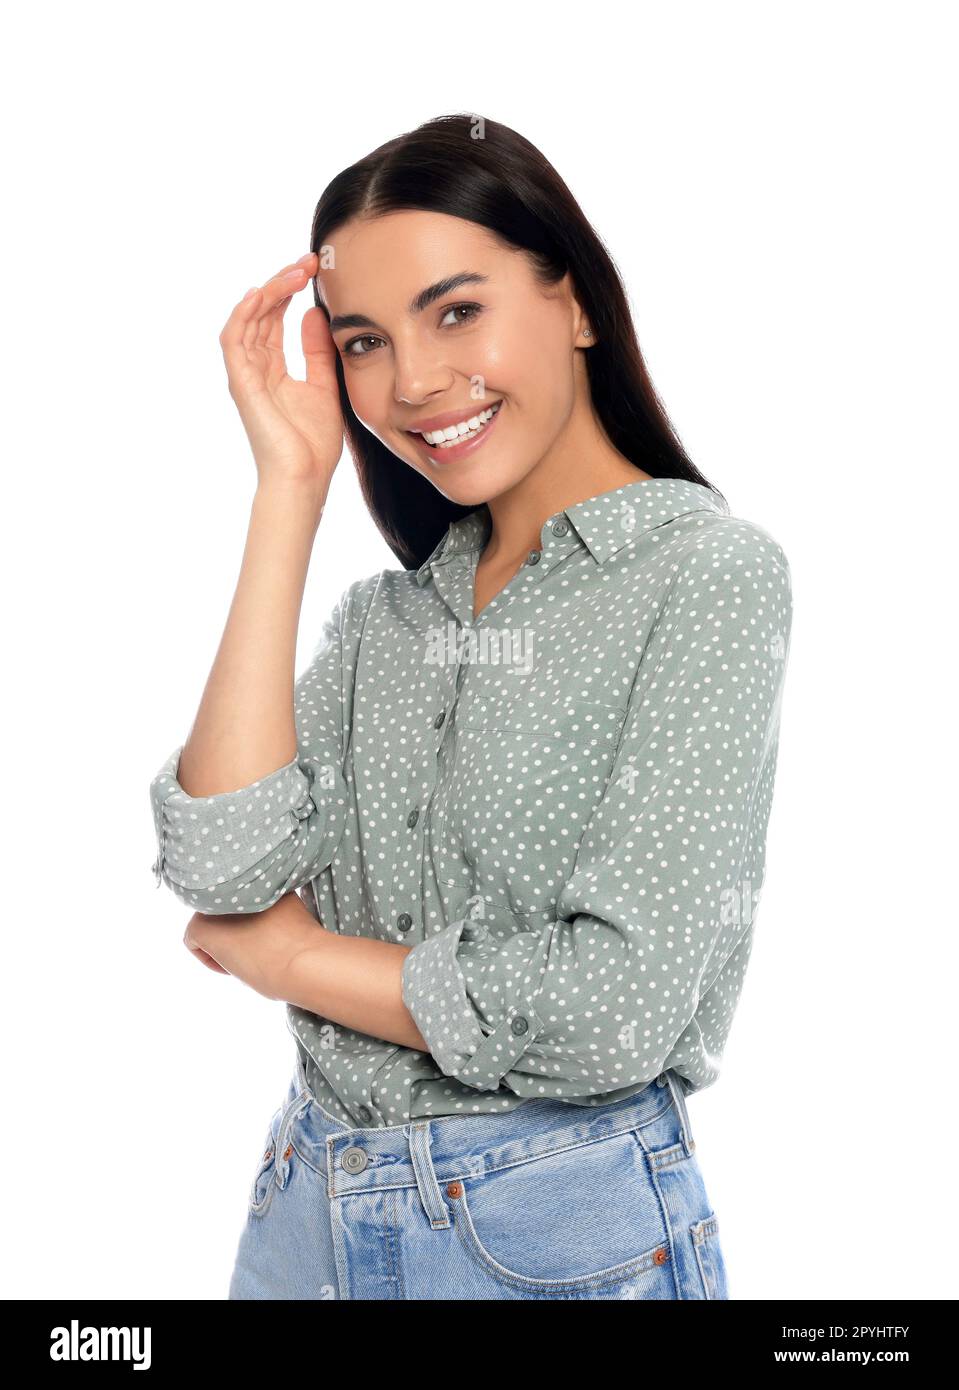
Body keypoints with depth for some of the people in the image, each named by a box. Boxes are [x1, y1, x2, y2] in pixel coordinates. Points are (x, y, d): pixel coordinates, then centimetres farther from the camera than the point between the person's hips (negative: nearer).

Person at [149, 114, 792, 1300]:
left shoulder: (708, 575, -13)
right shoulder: (386, 612, 4)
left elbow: (618, 1007, -21)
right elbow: (223, 868, -12)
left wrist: (288, 956, -8)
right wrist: (290, 485, -8)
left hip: (561, 1233, -5)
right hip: (309, 1208, 5)